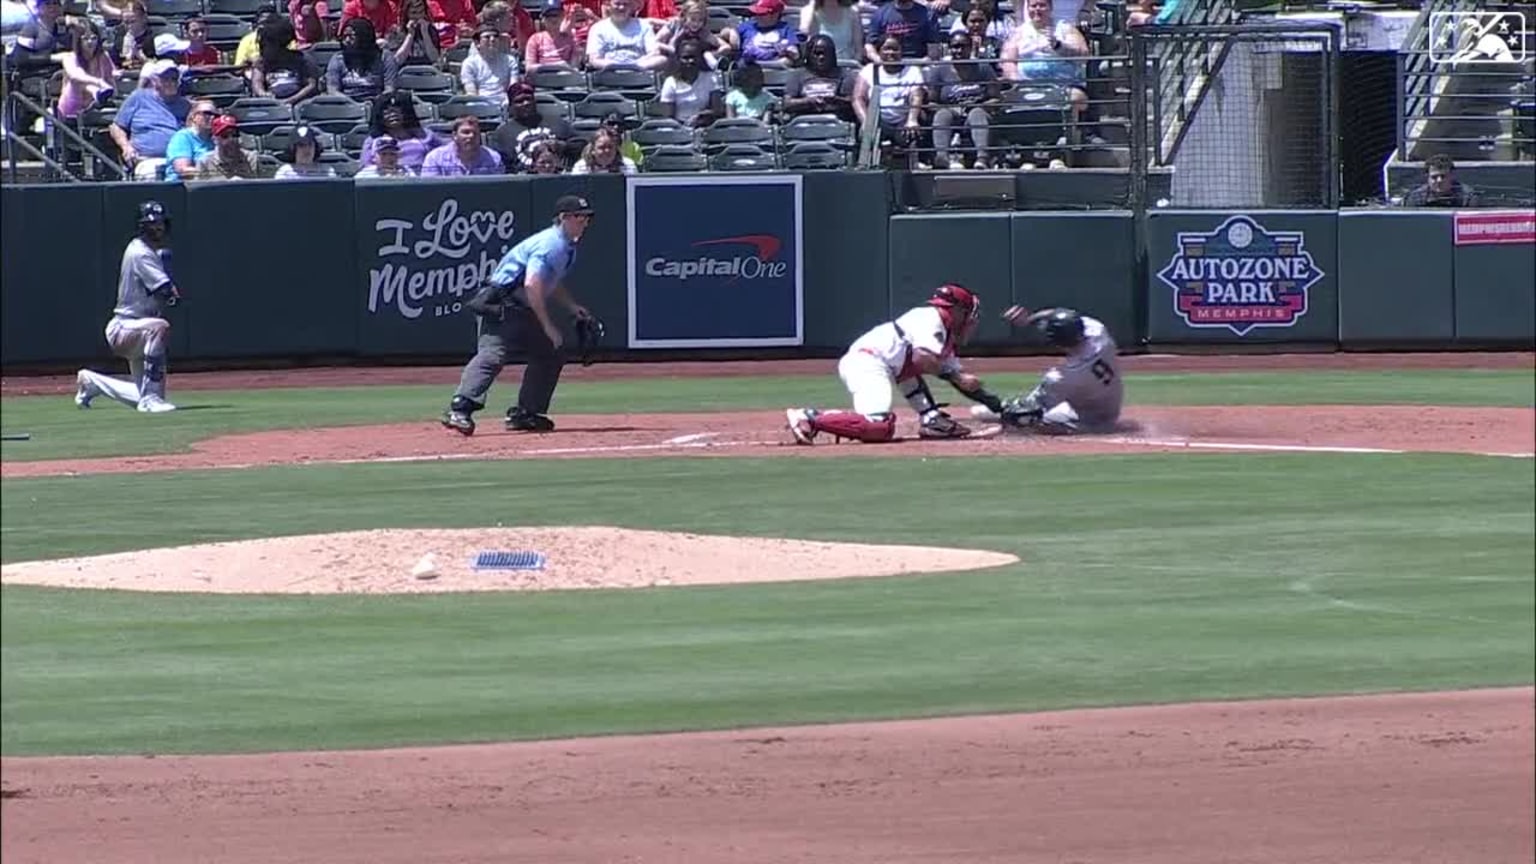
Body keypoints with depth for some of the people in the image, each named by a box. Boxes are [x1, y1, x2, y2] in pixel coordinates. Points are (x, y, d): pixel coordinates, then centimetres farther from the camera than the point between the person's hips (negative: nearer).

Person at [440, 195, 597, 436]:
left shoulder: (567, 248, 15)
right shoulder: (551, 244, -18)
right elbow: (532, 285, -28)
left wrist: (572, 307, 13)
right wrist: (548, 326, -25)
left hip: (522, 310, 11)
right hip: (500, 305, -11)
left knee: (549, 356, 14)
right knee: (492, 355, -25)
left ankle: (525, 414, 17)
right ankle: (459, 409, -38)